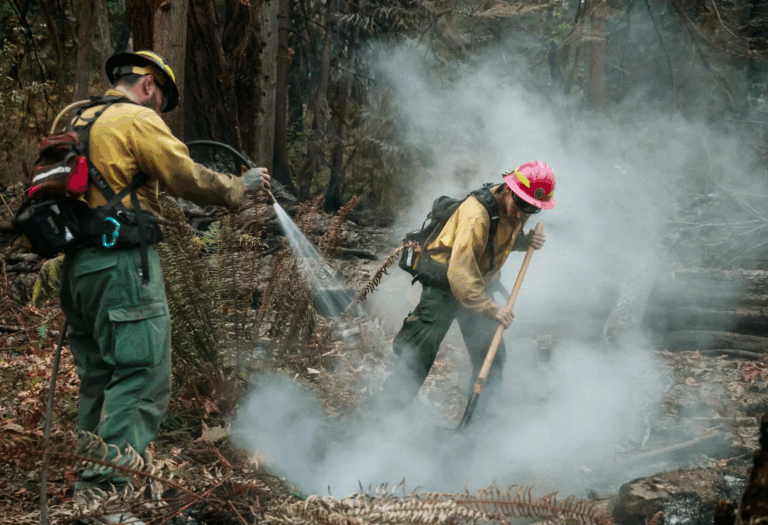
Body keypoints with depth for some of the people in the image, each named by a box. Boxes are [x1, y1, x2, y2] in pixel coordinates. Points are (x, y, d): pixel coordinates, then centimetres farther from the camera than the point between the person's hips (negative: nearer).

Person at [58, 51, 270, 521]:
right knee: (142, 378, -9)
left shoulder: (78, 121, 20)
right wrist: (241, 186, 4)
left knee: (100, 378, 17)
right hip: (122, 261, -9)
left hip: (79, 263, 9)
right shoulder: (138, 120, -6)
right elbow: (189, 179, -9)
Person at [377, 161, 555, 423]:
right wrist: (490, 308, -36)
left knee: (492, 357, 7)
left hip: (479, 285, 8)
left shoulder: (514, 209, -6)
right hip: (444, 283, -8)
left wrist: (525, 240, -6)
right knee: (419, 353, -12)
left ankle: (478, 419, 18)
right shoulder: (477, 214, -31)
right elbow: (459, 273, -34)